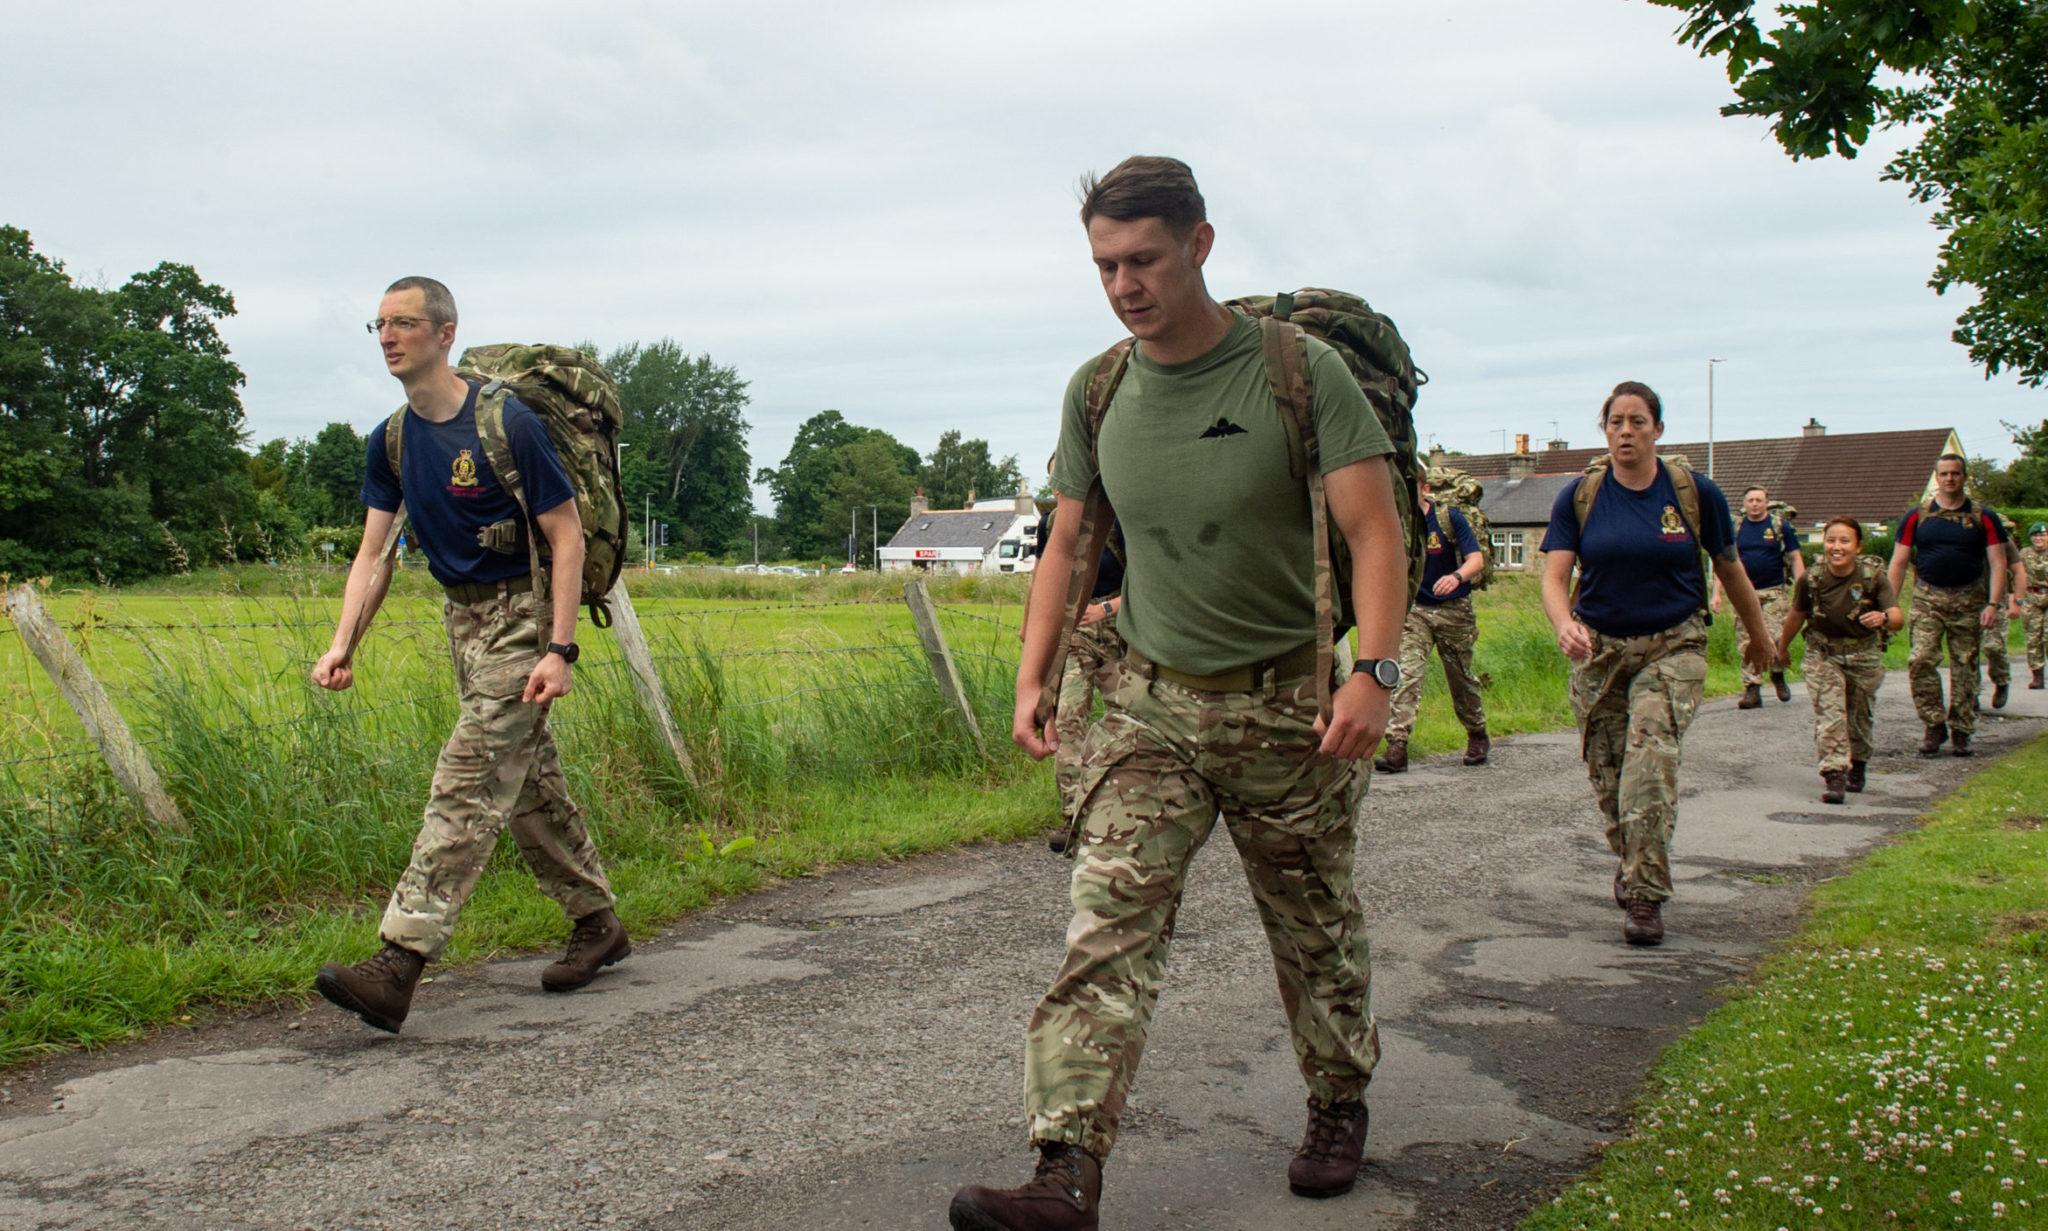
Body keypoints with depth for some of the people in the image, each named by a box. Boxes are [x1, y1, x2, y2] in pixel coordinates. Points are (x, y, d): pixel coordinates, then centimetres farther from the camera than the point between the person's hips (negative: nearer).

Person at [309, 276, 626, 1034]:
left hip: (521, 613, -8)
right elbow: (374, 554, 5)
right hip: (463, 616, 8)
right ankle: (597, 923, 28)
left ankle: (400, 964, -17)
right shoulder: (390, 441, 5)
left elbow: (567, 535, -15)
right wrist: (343, 645, -11)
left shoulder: (506, 423, -16)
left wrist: (560, 650, -22)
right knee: (530, 787, 14)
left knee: (467, 784, -13)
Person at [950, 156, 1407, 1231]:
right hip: (1148, 702, 2)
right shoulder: (1097, 392, 2)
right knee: (1108, 923, -12)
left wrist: (1375, 670, -27)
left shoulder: (1302, 373, -10)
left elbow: (1375, 534, -14)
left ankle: (1339, 1108, 36)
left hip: (1284, 704, -2)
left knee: (1314, 929, 13)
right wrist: (1031, 681, 2)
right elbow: (1066, 548, 11)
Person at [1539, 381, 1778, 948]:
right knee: (1606, 772, 9)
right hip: (1598, 648, 2)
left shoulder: (1696, 493, -3)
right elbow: (1554, 576, -10)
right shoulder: (1579, 497, -2)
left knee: (1651, 757, -21)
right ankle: (1630, 863, 37)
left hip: (1673, 648, -2)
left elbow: (1730, 569, 9)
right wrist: (1564, 624, -31)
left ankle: (1646, 897, -17)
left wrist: (1760, 637, 20)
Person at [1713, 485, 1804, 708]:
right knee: (1746, 643, -2)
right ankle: (1752, 689, 3)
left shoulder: (1781, 526, 4)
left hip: (1775, 592, -2)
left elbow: (1796, 559, 5)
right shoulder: (1735, 529, 10)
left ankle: (1778, 676, 14)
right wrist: (1717, 593, 4)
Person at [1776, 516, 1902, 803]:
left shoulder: (1873, 577, -16)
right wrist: (1782, 647, 19)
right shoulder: (1810, 579, -12)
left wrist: (1884, 618, -48)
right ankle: (1833, 775, -15)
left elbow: (1898, 617, -25)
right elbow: (1797, 615, 6)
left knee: (1861, 716, 14)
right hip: (1823, 654, 0)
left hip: (1864, 655, 0)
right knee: (1828, 714, -14)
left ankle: (1857, 767, 38)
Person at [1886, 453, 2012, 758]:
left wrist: (1993, 603, -12)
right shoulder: (1917, 517, 6)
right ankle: (1934, 726, -1)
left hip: (1969, 601, 0)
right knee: (1920, 660, -13)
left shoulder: (1984, 518, 5)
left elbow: (1997, 563, 0)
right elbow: (1899, 562, 6)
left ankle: (1961, 731, 14)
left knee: (1965, 667, 3)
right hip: (1927, 598, 0)